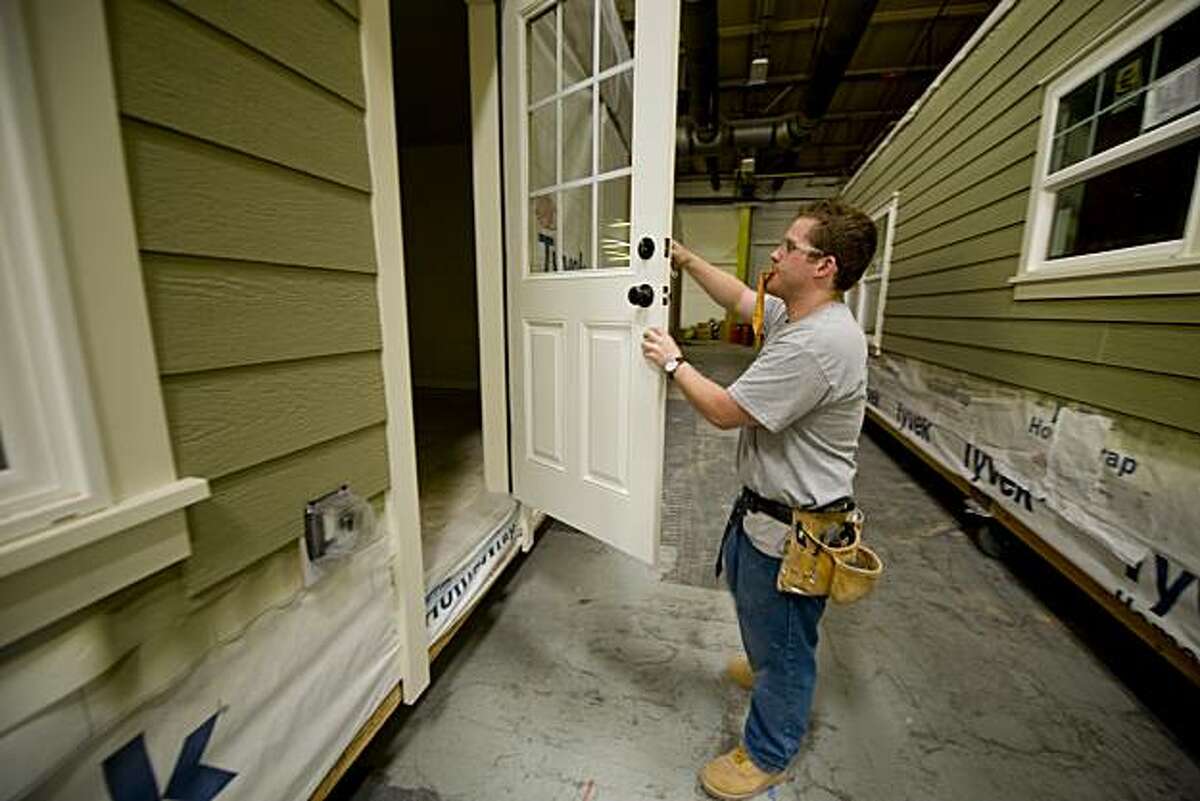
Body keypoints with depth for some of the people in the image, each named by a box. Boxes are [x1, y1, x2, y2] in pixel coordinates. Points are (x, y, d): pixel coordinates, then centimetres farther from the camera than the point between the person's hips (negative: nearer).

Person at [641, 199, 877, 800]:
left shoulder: (817, 344, -30)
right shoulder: (795, 315, 1)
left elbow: (725, 412, -26)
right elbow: (738, 298, 18)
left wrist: (672, 362, -13)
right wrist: (684, 259, 12)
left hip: (793, 525, -10)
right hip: (766, 504, 10)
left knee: (781, 638, 13)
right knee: (746, 591, 32)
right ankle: (767, 668, 62)